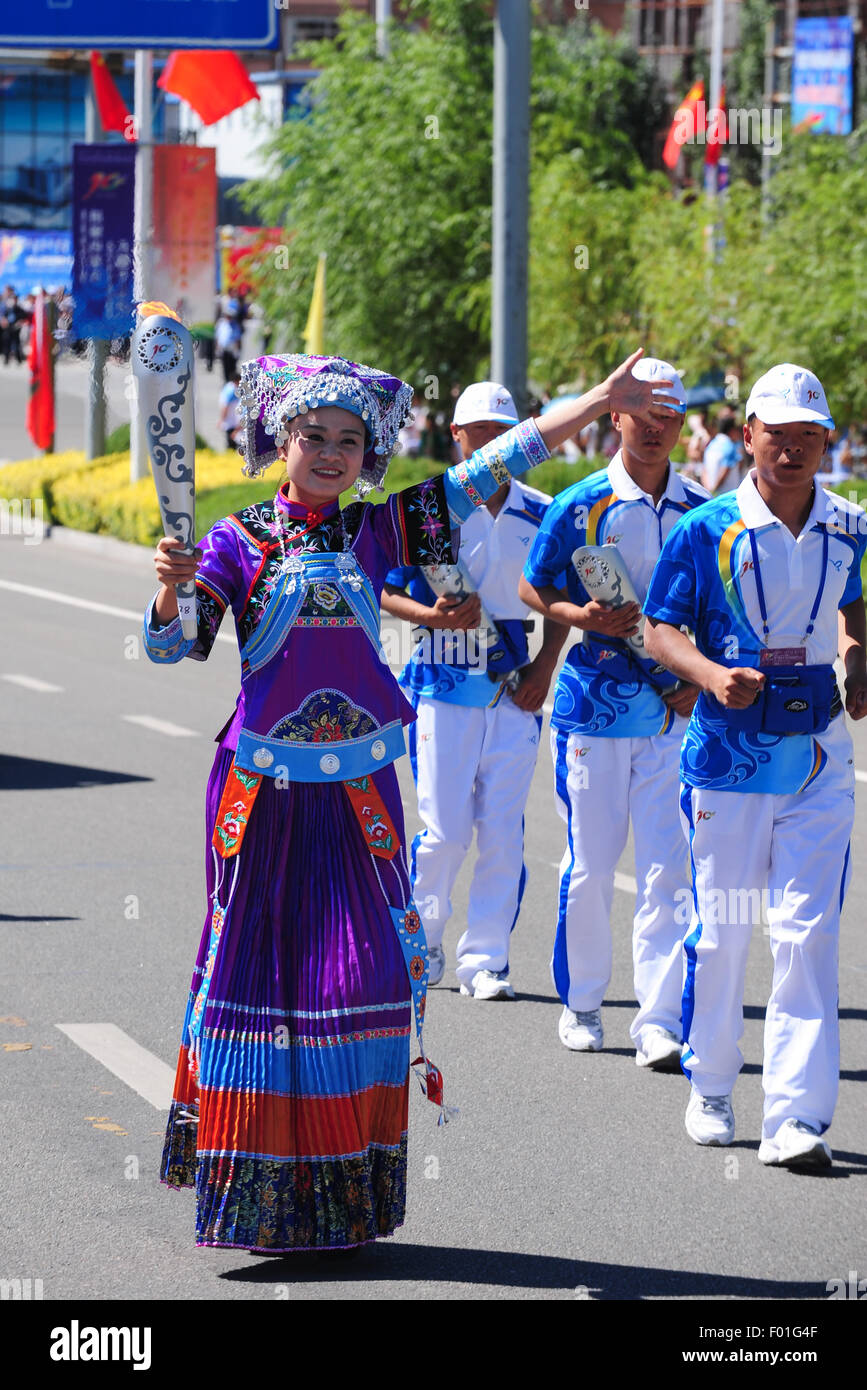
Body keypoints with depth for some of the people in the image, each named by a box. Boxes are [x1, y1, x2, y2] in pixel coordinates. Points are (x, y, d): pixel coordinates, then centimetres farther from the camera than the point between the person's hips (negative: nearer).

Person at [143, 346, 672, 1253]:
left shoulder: (378, 532, 6)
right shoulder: (240, 543, -1)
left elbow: (491, 468, 5)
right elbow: (175, 644, -9)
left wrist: (601, 401, 3)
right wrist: (170, 592, -30)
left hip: (358, 788, 2)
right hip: (263, 786, -2)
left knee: (366, 969, -1)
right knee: (257, 964, 0)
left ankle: (347, 1193, 9)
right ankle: (260, 1194, 9)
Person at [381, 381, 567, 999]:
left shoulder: (542, 513, 7)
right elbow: (385, 591, 1)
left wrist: (545, 666, 2)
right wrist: (432, 616, -18)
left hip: (514, 685, 2)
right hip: (444, 680, -2)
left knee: (504, 830, 0)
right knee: (445, 829, -4)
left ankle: (485, 959, 8)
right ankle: (422, 935, 21)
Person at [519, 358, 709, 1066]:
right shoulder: (580, 506, -2)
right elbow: (533, 587, 7)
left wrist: (699, 680, -2)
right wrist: (581, 617, -12)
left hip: (674, 708, 1)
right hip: (595, 700, -1)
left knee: (666, 868, -6)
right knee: (590, 862, 4)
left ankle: (660, 1022, -6)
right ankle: (581, 1002, 22)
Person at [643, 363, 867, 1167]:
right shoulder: (707, 532, -5)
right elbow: (660, 629, -4)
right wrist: (712, 675, -23)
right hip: (728, 752, -2)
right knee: (720, 929, 6)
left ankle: (795, 1117, -7)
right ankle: (709, 1088, 26)